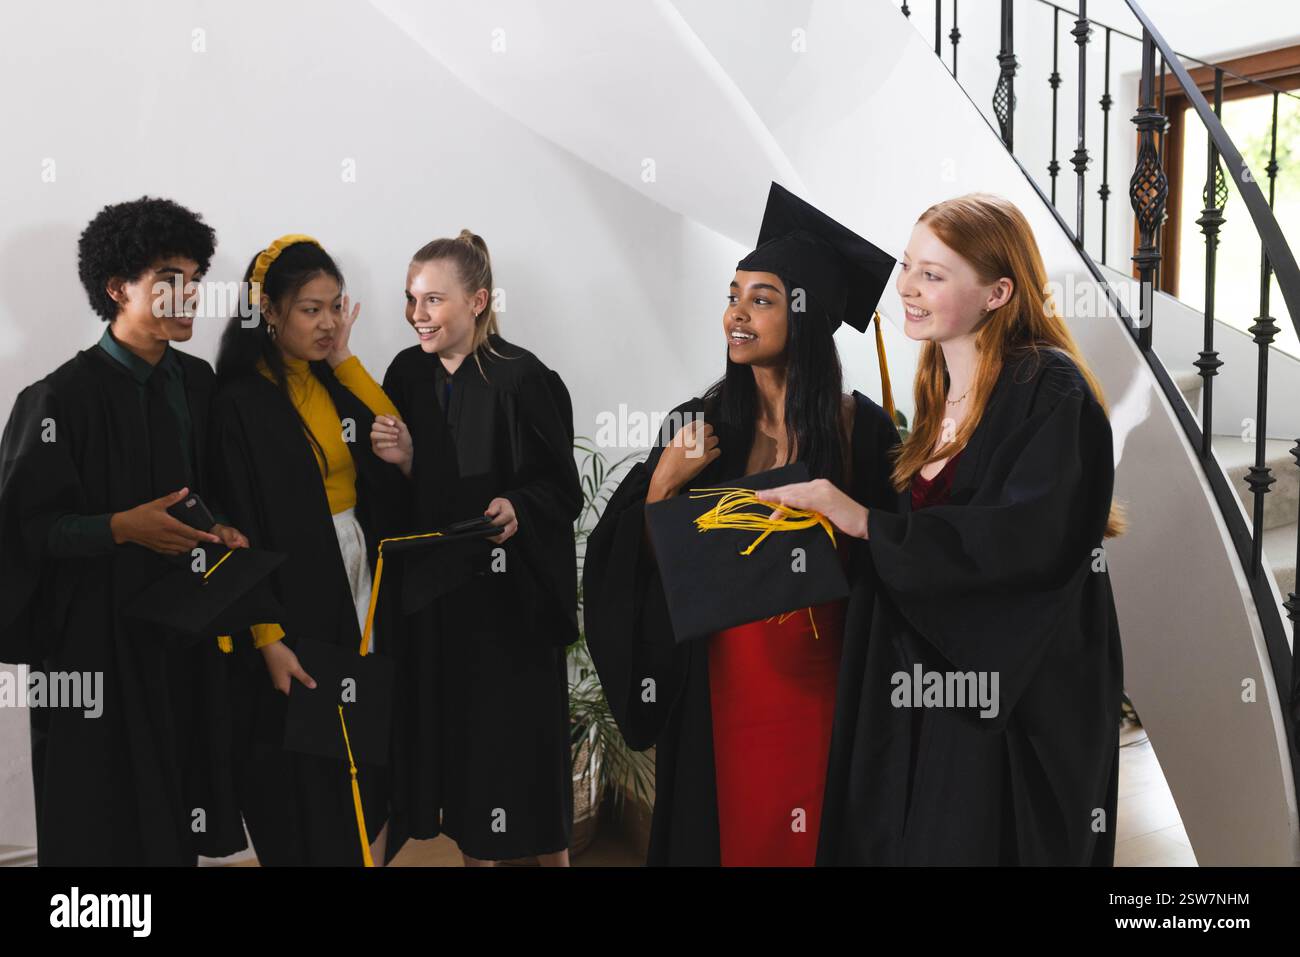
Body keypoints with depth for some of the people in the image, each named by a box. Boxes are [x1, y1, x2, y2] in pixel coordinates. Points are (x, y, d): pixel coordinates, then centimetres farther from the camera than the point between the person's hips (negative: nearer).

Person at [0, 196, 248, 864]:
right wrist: (124, 528, -24)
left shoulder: (197, 382, 6)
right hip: (94, 635, -5)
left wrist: (219, 530, -1)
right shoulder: (65, 396, -13)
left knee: (176, 799, 10)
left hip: (182, 627, 6)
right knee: (102, 817, 5)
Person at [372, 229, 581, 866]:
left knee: (519, 733, 5)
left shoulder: (523, 380, -12)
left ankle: (551, 852, 27)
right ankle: (472, 851, 30)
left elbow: (563, 489, -10)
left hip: (509, 594, -5)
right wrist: (401, 459, -10)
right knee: (450, 728, 12)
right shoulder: (407, 374, 4)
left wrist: (517, 507, -28)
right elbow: (409, 491, 10)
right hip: (431, 590, 5)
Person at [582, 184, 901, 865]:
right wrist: (663, 485, -16)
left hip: (820, 693, -2)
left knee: (812, 839, 12)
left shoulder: (860, 428, -8)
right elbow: (634, 570, -2)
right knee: (722, 833, 16)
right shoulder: (698, 426, -2)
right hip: (716, 694, 2)